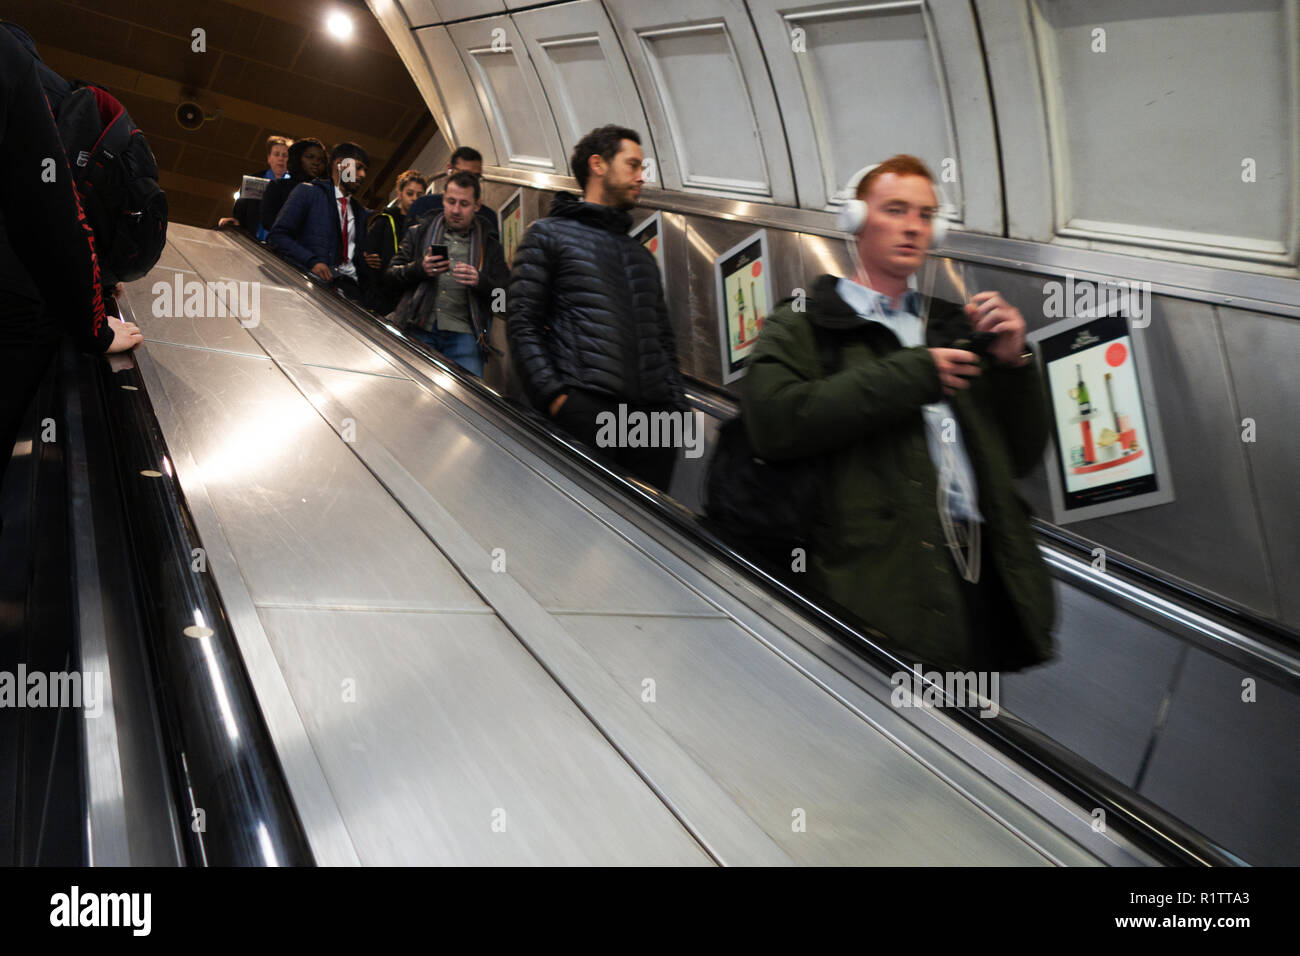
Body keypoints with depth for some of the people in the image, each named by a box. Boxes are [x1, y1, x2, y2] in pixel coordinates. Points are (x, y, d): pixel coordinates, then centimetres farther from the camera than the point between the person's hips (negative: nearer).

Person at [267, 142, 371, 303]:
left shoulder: (360, 211, 27)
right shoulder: (307, 192, 9)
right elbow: (277, 236, -1)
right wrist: (312, 262, -14)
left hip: (349, 285, 4)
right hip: (315, 282, -4)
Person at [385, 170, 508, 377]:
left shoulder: (489, 246, 16)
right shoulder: (419, 232, 19)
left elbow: (506, 296, 10)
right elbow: (391, 276, 14)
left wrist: (480, 282, -9)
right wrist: (420, 269, -6)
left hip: (463, 335, 0)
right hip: (419, 329, 1)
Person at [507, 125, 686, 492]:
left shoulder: (641, 254, 28)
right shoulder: (548, 234, 10)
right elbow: (522, 326, -1)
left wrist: (677, 407, 12)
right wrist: (554, 396, -14)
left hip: (653, 414, 5)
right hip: (587, 408, -5)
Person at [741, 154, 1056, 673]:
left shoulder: (951, 324, 23)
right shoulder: (800, 324, 7)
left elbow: (1023, 457, 22)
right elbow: (774, 420, -16)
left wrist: (1014, 362, 5)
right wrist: (915, 373, -10)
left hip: (990, 572, 5)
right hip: (885, 581, -5)